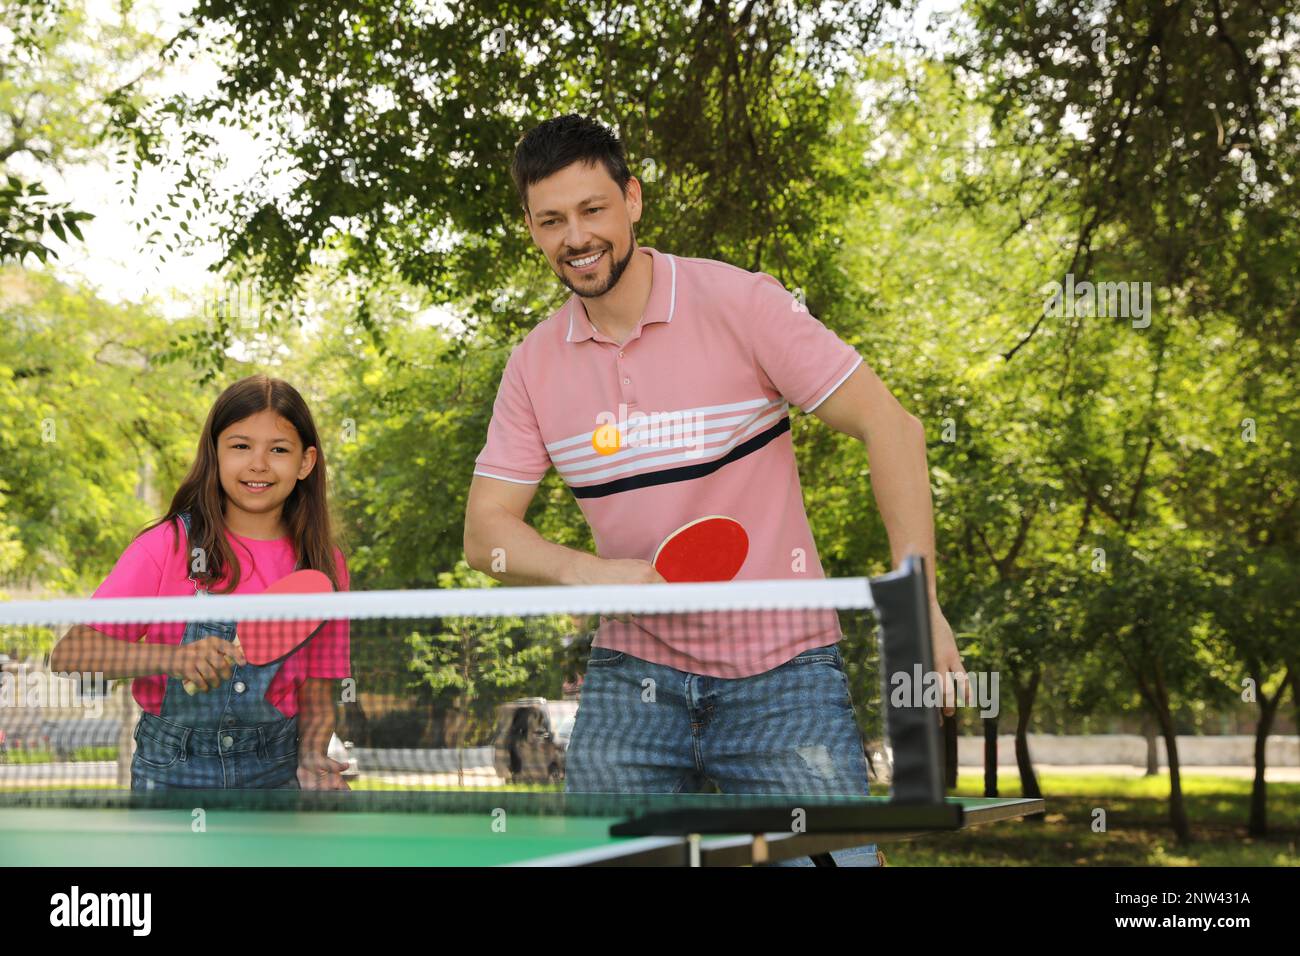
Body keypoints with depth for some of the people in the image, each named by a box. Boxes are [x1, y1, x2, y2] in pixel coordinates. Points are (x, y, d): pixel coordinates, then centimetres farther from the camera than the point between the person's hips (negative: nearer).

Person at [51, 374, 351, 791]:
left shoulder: (323, 562, 1)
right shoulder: (168, 544, -7)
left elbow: (316, 694, 5)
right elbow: (69, 653, -14)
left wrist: (311, 756, -15)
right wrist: (172, 657, -28)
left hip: (275, 773, 2)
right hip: (170, 775, -2)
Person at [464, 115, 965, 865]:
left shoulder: (740, 303, -10)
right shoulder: (537, 364, 4)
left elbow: (889, 427, -10)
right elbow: (486, 530, 5)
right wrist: (588, 573, -16)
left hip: (783, 670, -3)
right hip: (633, 676, 3)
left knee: (832, 853, -9)